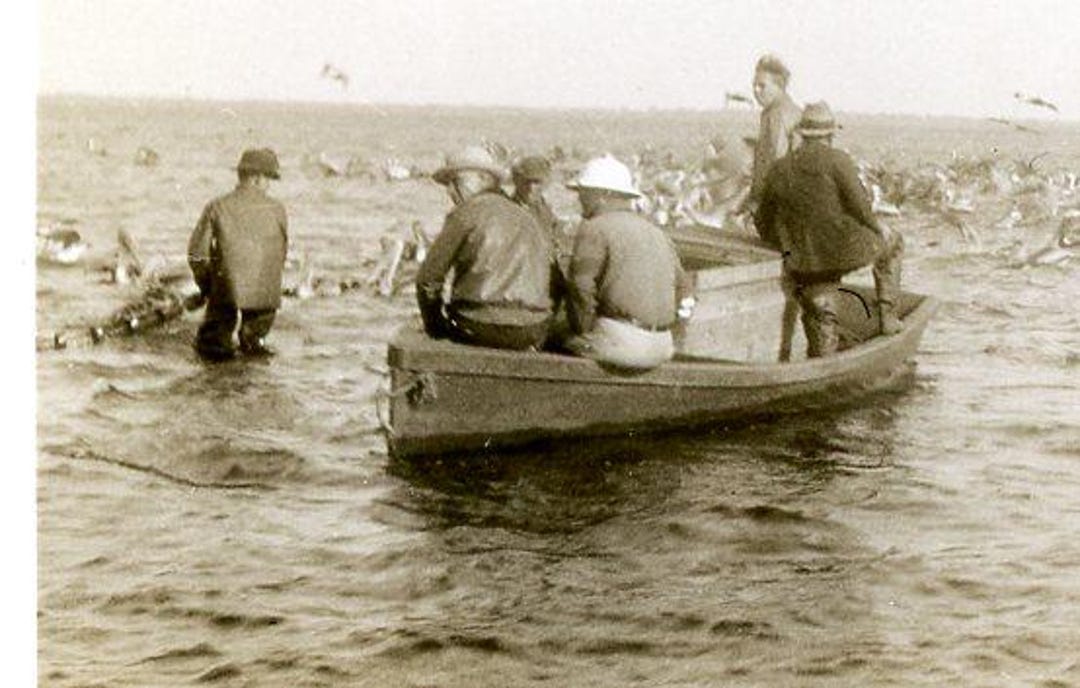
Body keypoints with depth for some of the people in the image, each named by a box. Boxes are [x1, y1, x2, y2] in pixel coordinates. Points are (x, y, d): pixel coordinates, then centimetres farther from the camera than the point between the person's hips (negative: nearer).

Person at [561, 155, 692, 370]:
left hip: (619, 342, -8)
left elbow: (581, 288, -12)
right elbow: (682, 288, 19)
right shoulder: (657, 233, 21)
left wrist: (583, 335, -1)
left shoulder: (594, 229, -4)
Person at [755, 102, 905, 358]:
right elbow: (859, 205, -14)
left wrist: (789, 245, 28)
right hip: (848, 249, -3)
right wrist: (877, 227, 6)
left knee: (821, 325, 13)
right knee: (891, 244, 28)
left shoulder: (779, 170, 5)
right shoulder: (838, 160, -9)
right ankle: (887, 314, 25)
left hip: (808, 264, 3)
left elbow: (764, 224, 11)